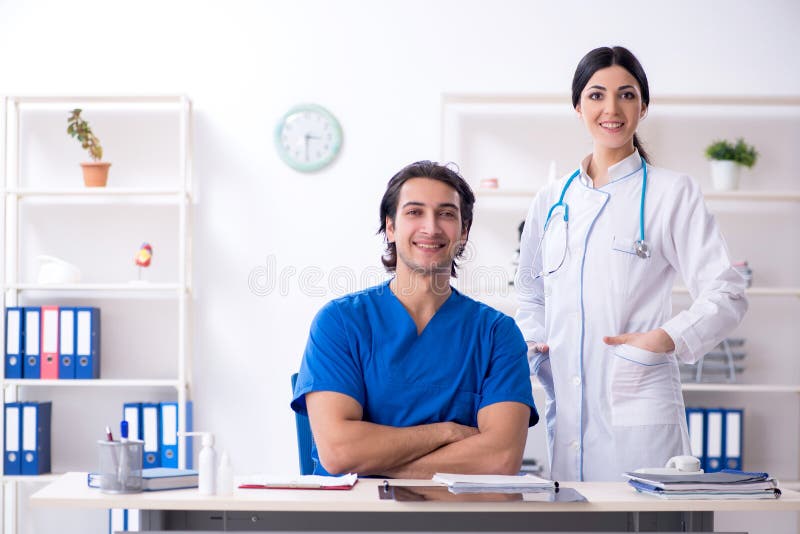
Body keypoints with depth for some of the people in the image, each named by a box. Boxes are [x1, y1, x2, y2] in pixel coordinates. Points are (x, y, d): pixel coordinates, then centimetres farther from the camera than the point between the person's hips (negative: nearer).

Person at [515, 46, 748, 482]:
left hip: (639, 410, -4)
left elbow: (726, 297, -3)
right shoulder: (551, 201, 13)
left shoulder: (673, 193, 1)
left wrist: (665, 339, -18)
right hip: (567, 408, 4)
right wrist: (535, 347, 6)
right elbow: (530, 294, 25)